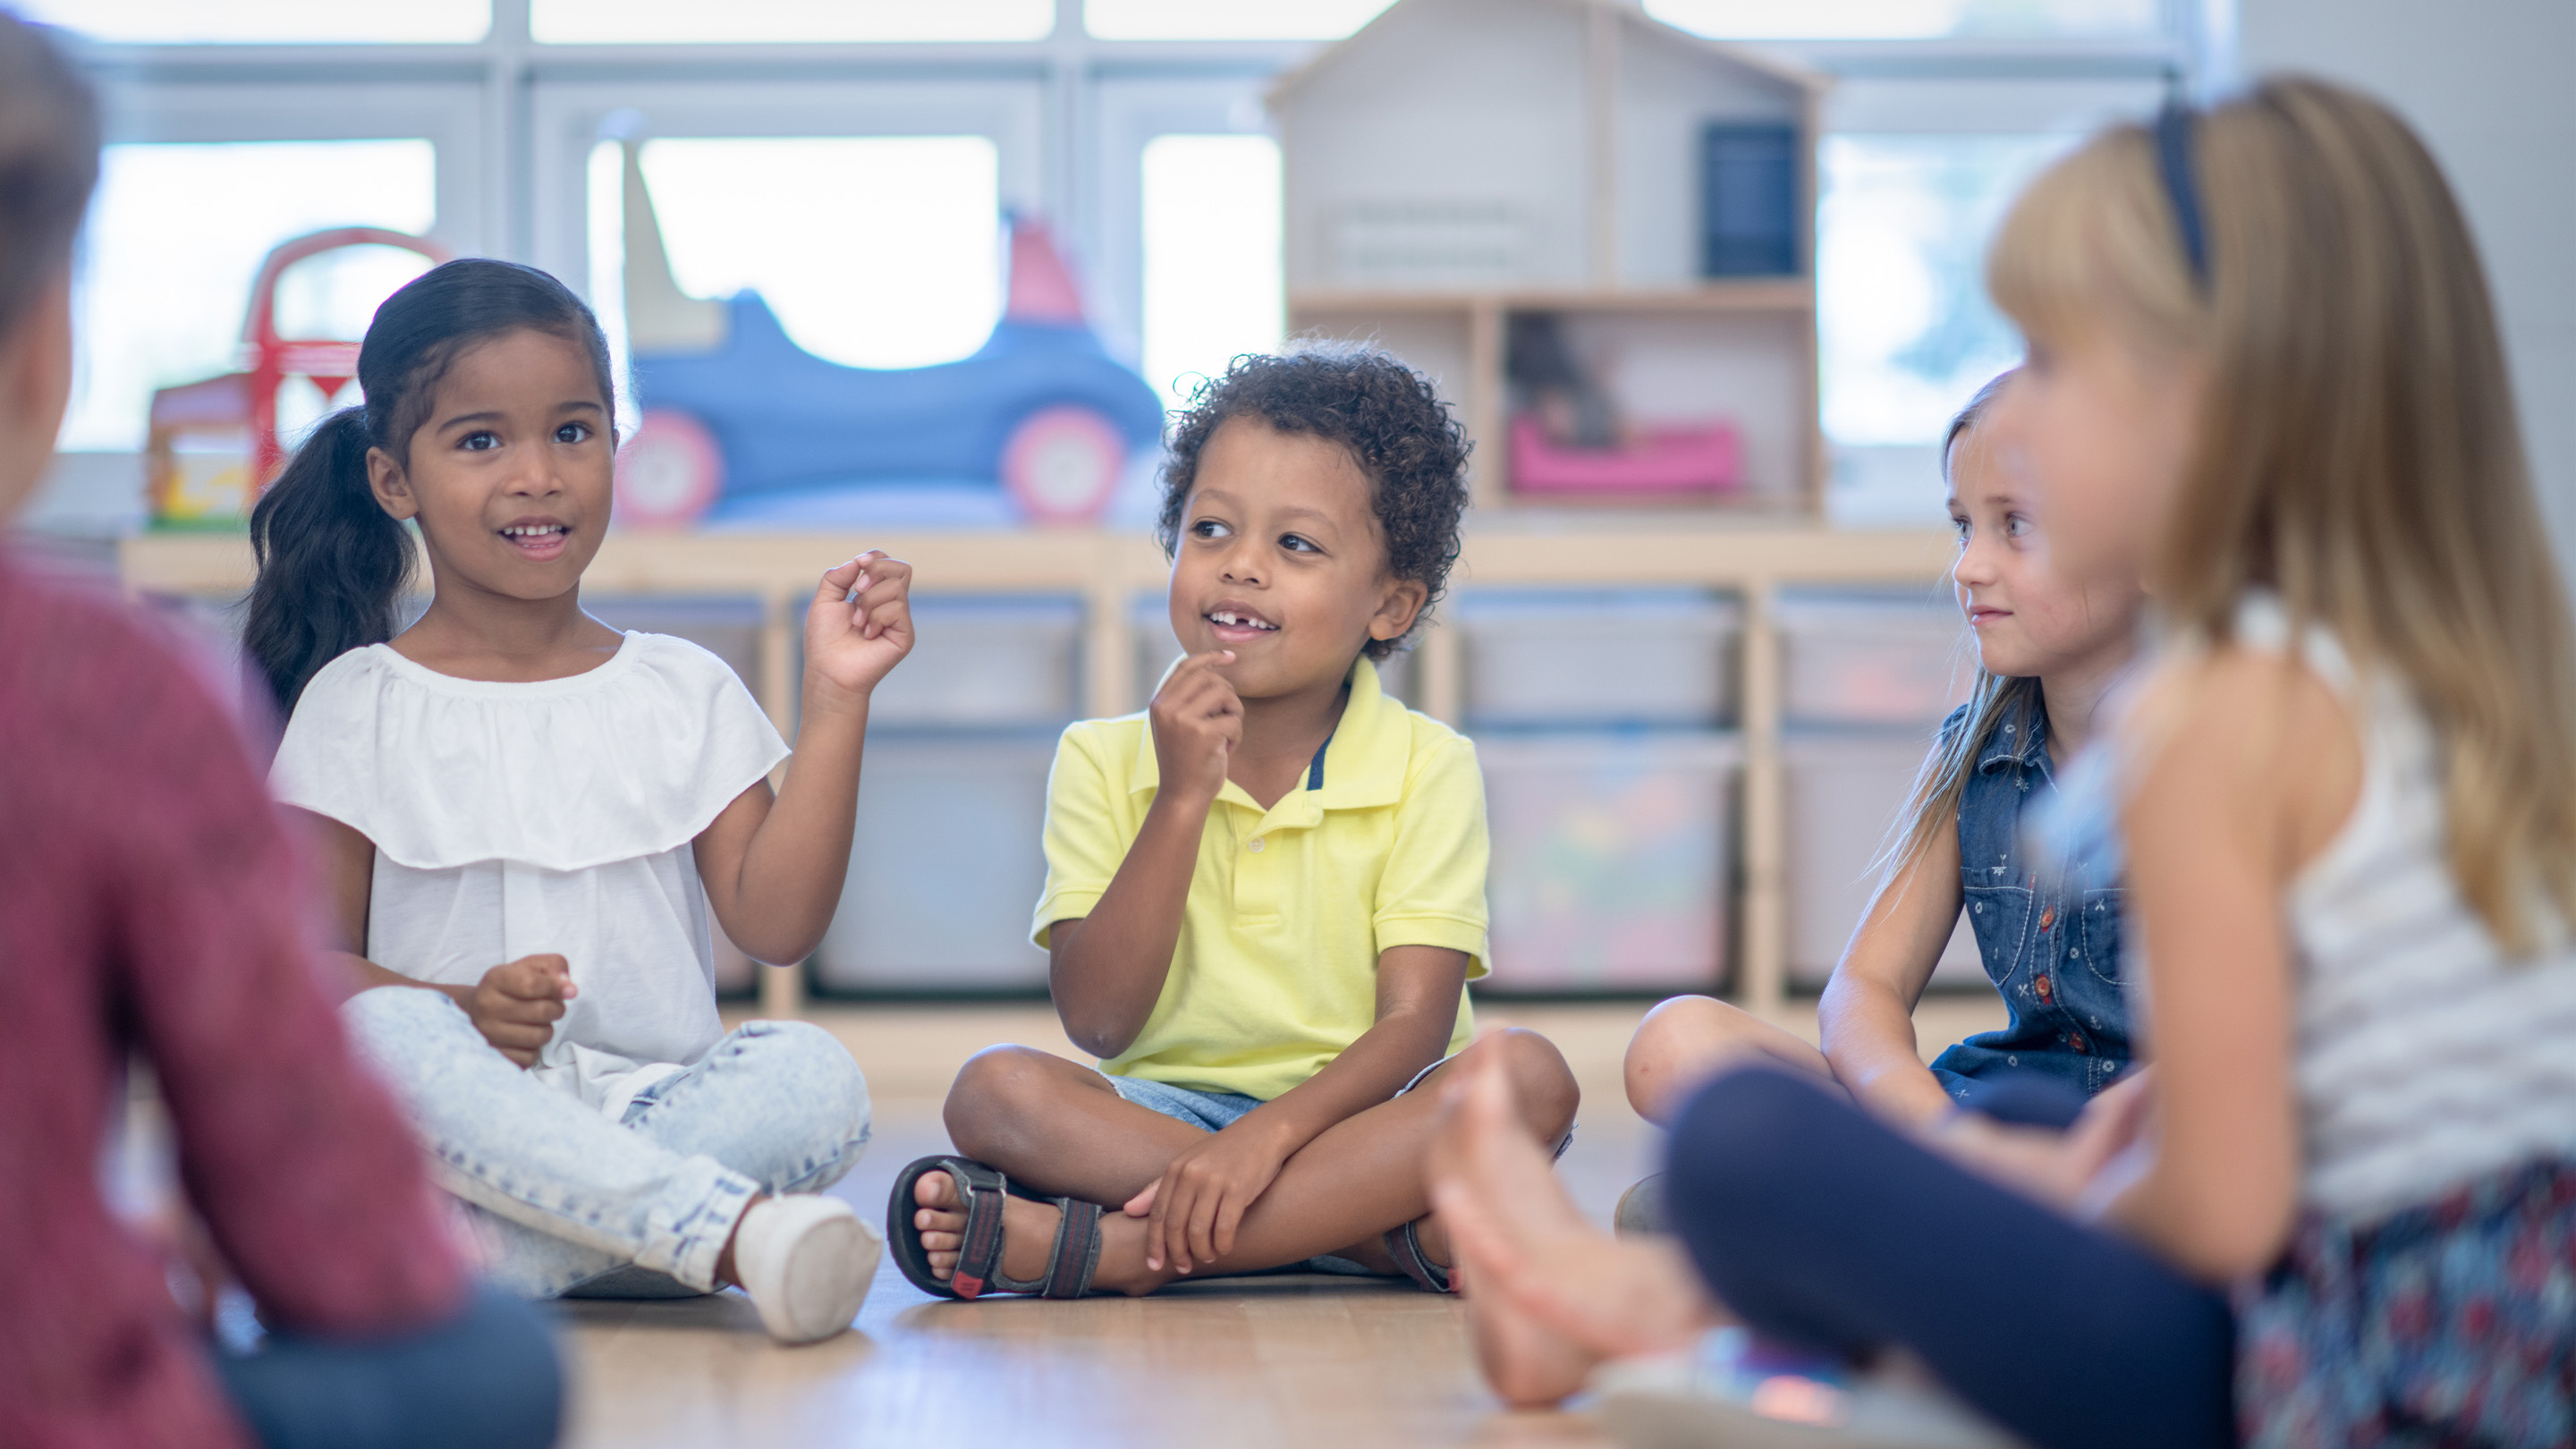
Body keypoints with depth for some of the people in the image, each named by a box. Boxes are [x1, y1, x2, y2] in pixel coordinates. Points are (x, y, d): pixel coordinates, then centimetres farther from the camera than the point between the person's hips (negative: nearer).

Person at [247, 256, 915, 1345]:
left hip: (656, 1111, 2)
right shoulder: (360, 706, 8)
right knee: (393, 1033, -35)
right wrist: (462, 1014, -18)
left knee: (814, 1075, -28)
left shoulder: (686, 692, 14)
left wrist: (836, 702, -2)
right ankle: (736, 1229, -44)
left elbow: (776, 921, 3)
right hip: (465, 1123, -2)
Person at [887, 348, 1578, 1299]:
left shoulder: (1425, 769, -2)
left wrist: (1270, 1131, -31)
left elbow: (1414, 1024, -13)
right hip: (1167, 1106, 1)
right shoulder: (1104, 763, 2)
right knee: (994, 1089, -26)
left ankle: (1106, 1248, -31)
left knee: (1527, 1077, -30)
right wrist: (1183, 798, -16)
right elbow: (1098, 1021, -9)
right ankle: (1398, 1235, -30)